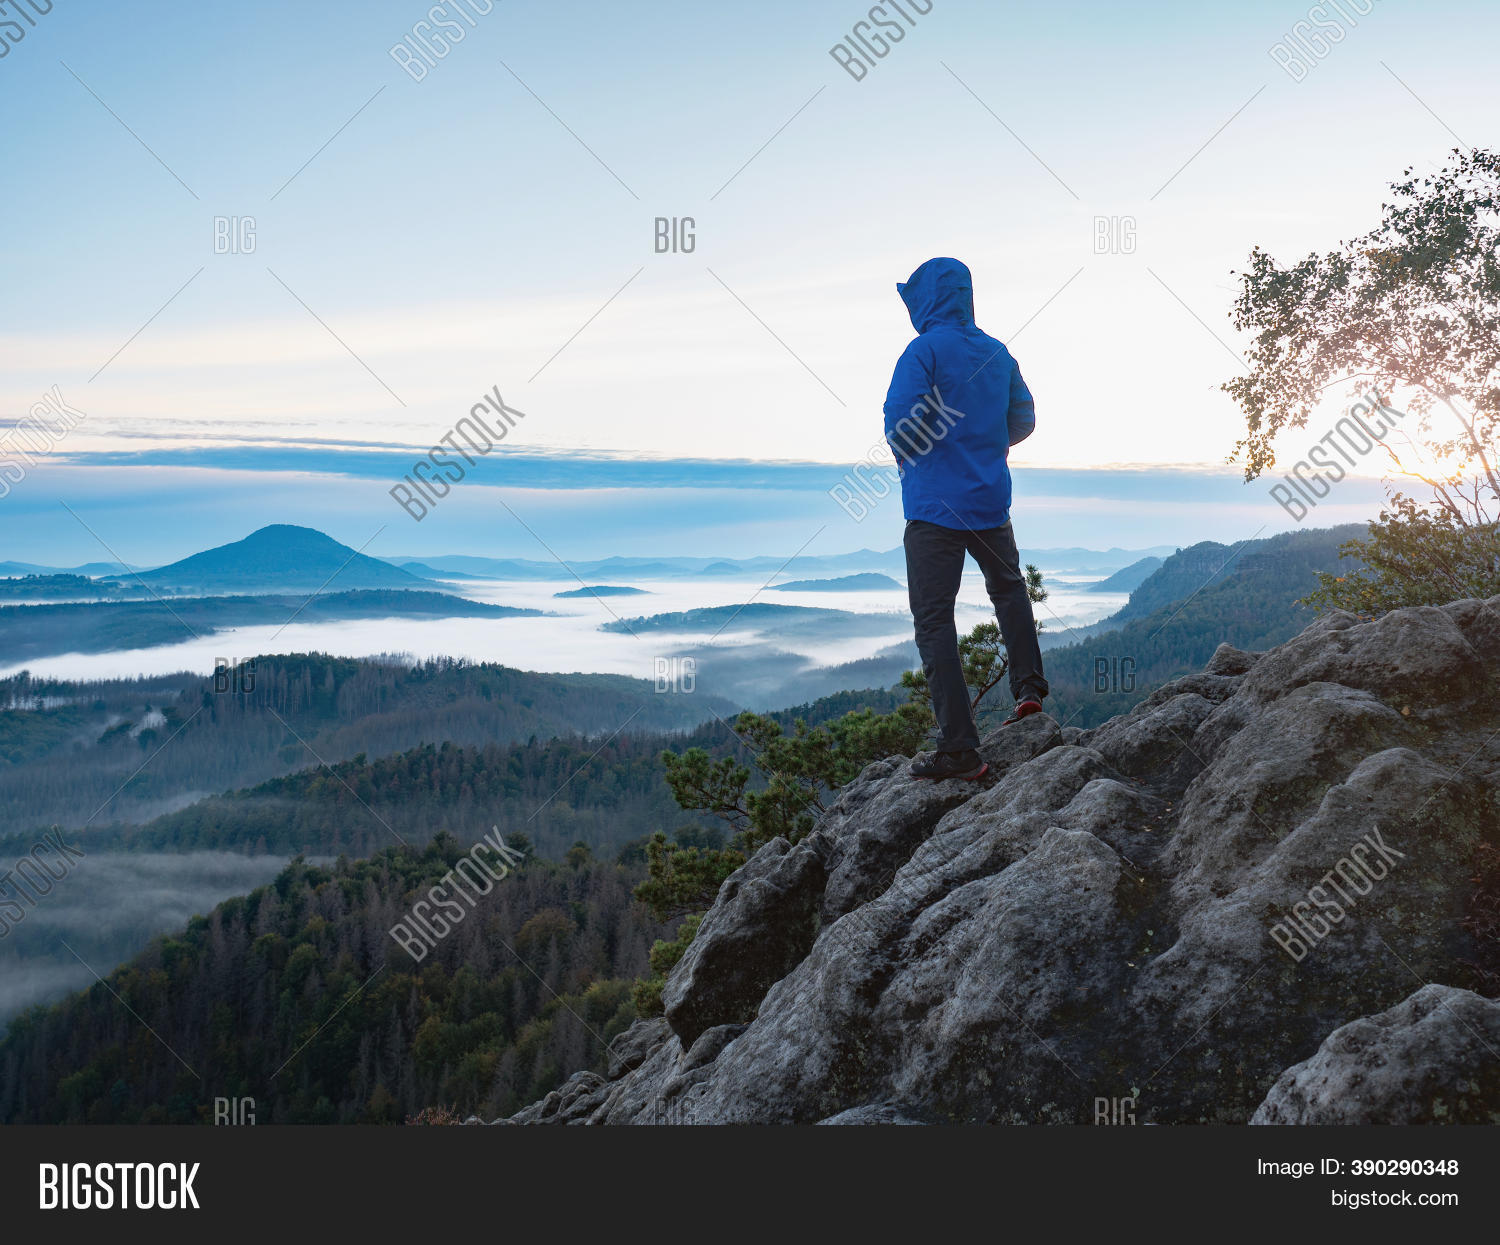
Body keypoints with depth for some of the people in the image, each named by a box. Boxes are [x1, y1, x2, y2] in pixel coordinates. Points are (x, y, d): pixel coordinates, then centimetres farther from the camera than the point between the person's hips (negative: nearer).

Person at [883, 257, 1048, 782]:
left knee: (933, 621, -3)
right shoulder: (998, 354, 8)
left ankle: (959, 749, -8)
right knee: (1009, 587, 31)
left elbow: (898, 420, -17)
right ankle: (1029, 687, 22)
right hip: (990, 501, 6)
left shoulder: (925, 350, -10)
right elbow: (1023, 421, 16)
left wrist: (910, 464, 3)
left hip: (933, 505, -6)